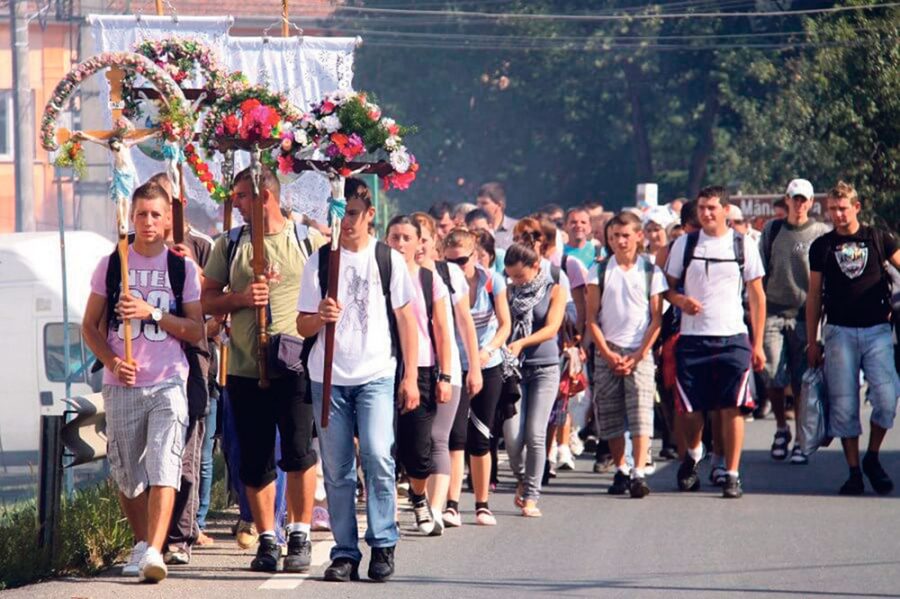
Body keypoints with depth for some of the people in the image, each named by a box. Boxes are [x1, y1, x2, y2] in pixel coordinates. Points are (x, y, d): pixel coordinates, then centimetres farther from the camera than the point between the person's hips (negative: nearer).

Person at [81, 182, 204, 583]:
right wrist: (112, 361, -8)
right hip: (122, 385, 2)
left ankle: (153, 552, -26)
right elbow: (90, 326, 9)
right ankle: (141, 546, 27)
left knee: (164, 467, -17)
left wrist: (152, 312, -12)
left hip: (168, 384, -2)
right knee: (127, 476, 8)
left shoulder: (183, 268, 5)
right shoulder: (111, 265, 7)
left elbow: (196, 331, 2)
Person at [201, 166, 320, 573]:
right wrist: (241, 298, -8)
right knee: (255, 460, 5)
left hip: (297, 367, -3)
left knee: (299, 452, -9)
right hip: (245, 369, 3)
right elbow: (206, 301, 10)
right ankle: (267, 540, 14)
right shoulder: (229, 245, 11)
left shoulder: (308, 241, 5)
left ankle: (300, 537, 1)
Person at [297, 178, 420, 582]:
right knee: (336, 468, 2)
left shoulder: (388, 259, 6)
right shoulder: (319, 262, 8)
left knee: (377, 456, -16)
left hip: (377, 375, -2)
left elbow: (406, 321, 9)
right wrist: (321, 317, -14)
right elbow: (303, 326, 9)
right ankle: (345, 553, 7)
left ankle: (383, 545, -5)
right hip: (328, 378, 2)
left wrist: (411, 376, 3)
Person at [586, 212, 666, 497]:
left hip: (640, 353, -2)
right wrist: (607, 353, -6)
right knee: (610, 417, 3)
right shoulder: (600, 271, 6)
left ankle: (638, 474, -19)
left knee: (641, 414, -13)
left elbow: (657, 319, 1)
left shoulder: (651, 272, 3)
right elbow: (591, 318, 4)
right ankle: (620, 471, 14)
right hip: (607, 352, 2)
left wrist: (638, 356, -8)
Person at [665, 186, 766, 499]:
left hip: (733, 338, -1)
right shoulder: (684, 244, 6)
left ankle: (732, 474, 1)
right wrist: (681, 300, -13)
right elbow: (668, 287, 11)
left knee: (732, 409, -6)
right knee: (690, 410, 2)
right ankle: (693, 453, 31)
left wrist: (758, 344, 3)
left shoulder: (744, 245, 5)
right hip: (692, 340, 1)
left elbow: (757, 296, 8)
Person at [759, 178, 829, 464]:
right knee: (773, 378, -5)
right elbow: (760, 273, 14)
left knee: (801, 382, 0)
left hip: (804, 316, -2)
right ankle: (781, 428, 18)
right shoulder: (772, 230, 10)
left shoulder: (821, 234, 1)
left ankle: (801, 441, 9)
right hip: (773, 312, 2)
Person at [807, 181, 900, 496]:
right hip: (839, 331, 1)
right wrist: (812, 342, 10)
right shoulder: (822, 246, 9)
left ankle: (872, 457, 8)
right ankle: (854, 471, 7)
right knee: (843, 405, -2)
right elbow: (814, 295, 13)